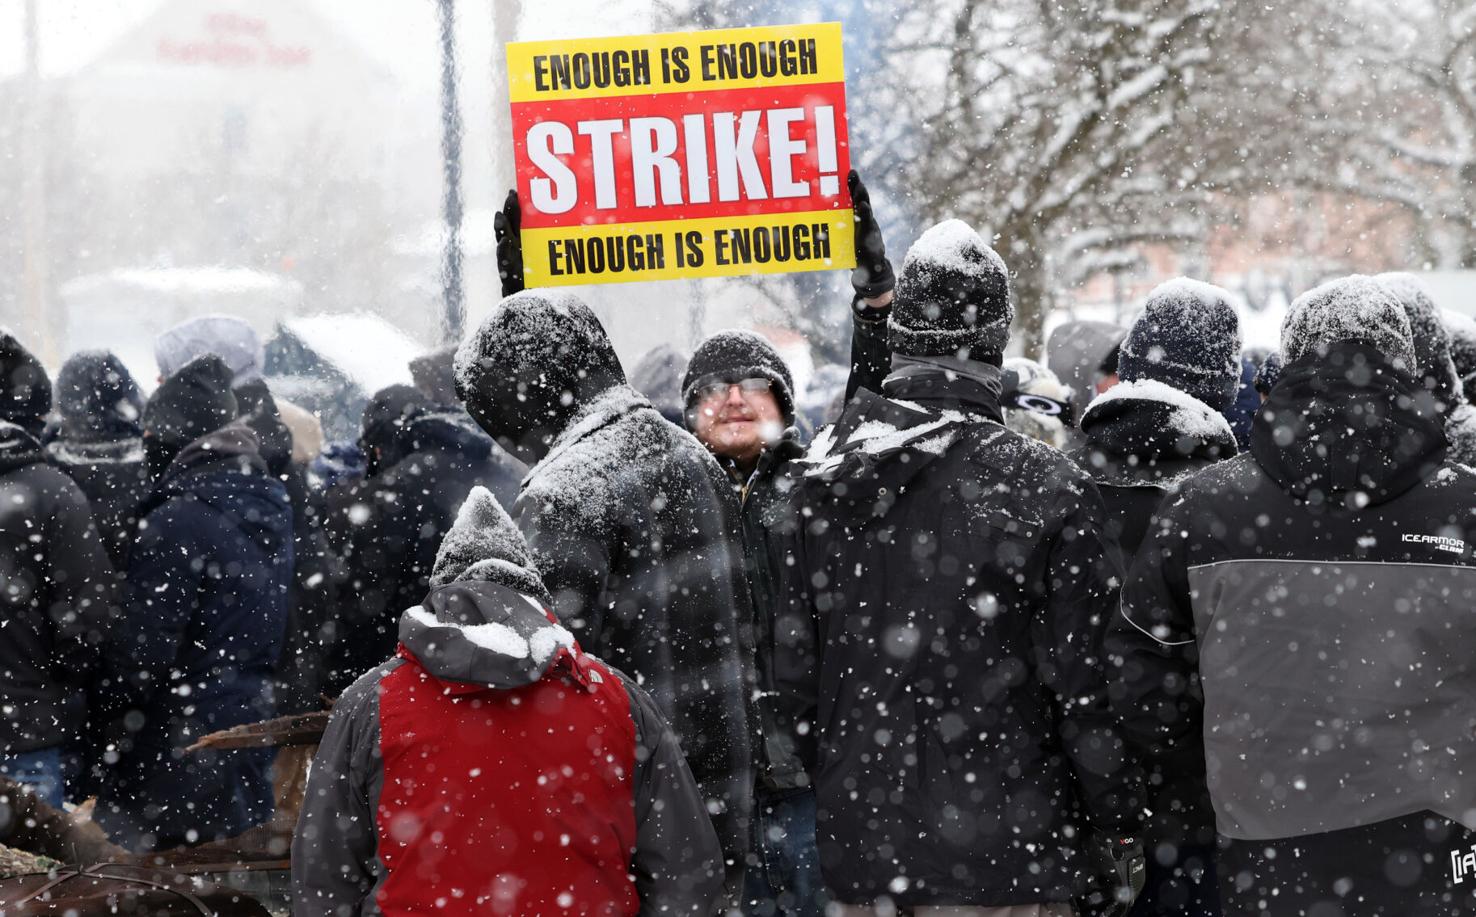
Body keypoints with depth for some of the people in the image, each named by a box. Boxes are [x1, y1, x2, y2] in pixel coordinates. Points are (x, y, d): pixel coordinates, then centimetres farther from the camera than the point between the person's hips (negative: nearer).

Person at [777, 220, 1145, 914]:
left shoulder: (819, 476, 2)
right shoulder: (1045, 486, -12)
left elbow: (792, 659, 7)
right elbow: (1083, 678, -10)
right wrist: (1120, 829, 2)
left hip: (859, 849, 5)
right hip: (1004, 857, -5)